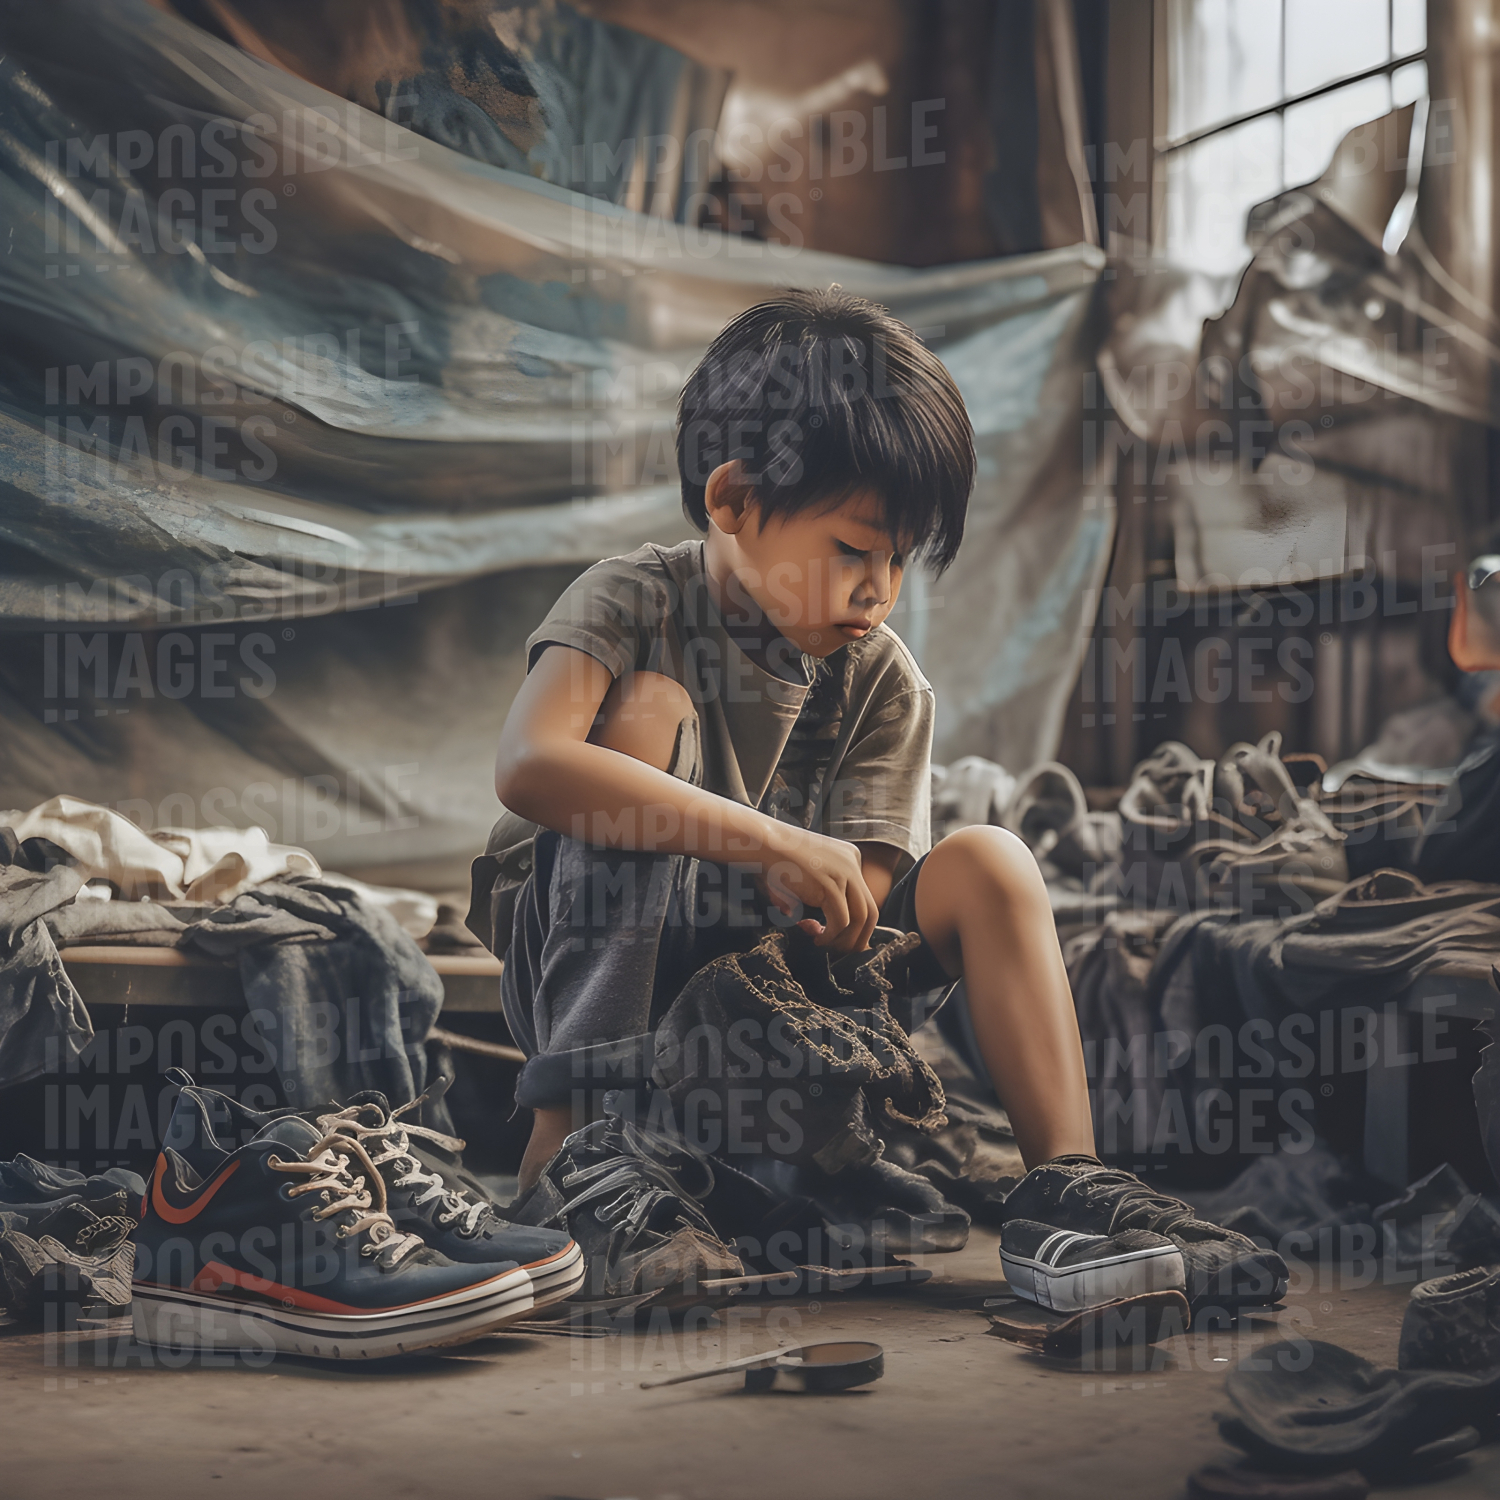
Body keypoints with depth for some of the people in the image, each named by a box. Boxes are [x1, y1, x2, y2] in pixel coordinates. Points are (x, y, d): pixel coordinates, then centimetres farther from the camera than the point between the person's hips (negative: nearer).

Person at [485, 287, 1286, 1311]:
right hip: (598, 976, -3)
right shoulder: (636, 604, -13)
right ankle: (576, 1144, -36)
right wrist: (774, 843, -39)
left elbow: (856, 910, -8)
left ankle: (1065, 1179, -20)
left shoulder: (886, 687, -1)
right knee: (651, 706, -27)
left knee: (986, 864, -15)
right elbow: (529, 766, -33)